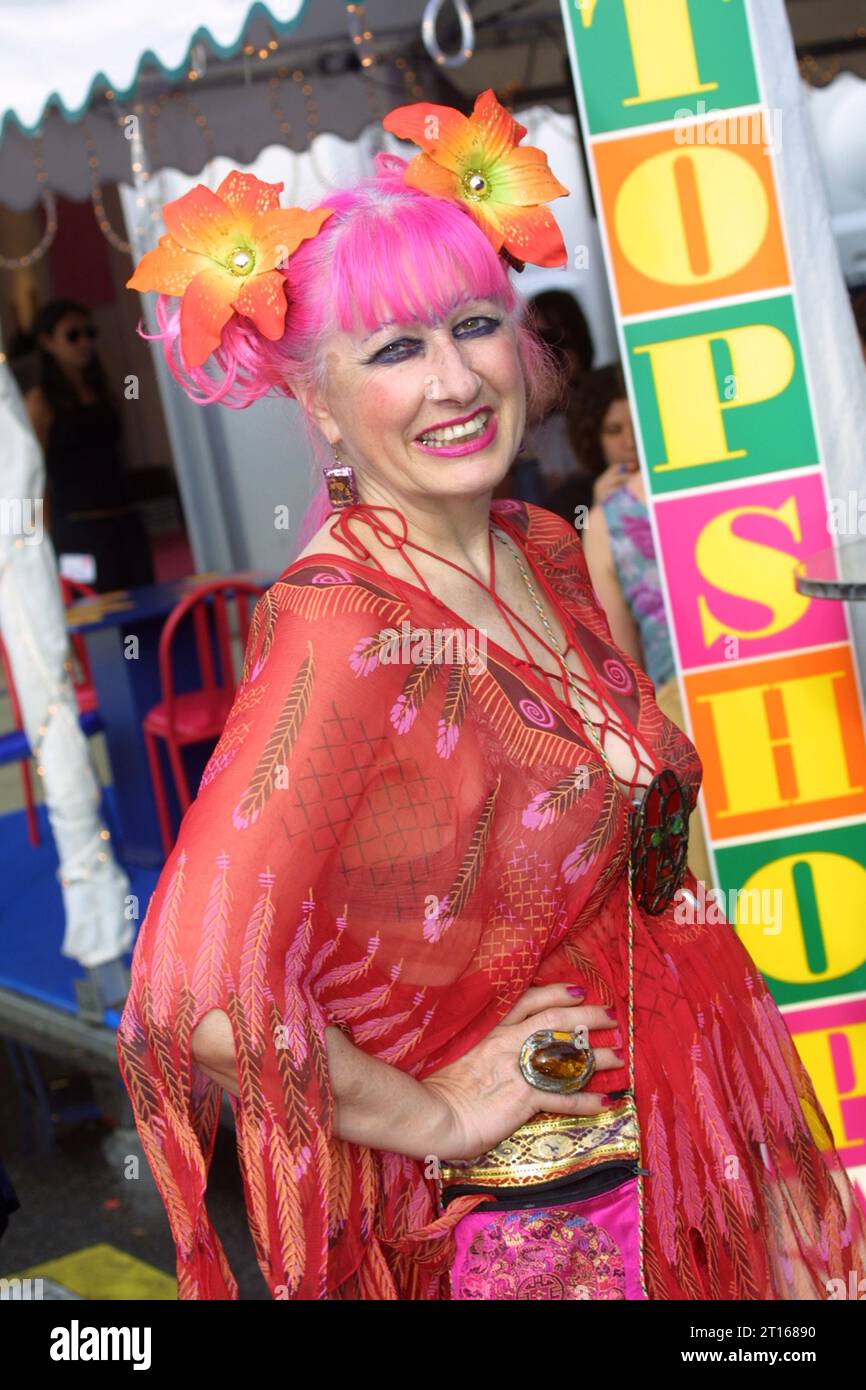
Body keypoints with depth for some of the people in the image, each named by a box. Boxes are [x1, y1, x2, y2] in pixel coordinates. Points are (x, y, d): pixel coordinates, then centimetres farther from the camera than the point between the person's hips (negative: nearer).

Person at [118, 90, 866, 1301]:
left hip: (689, 1149, 7)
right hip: (523, 1220, -7)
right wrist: (432, 1117, -20)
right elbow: (193, 994, -33)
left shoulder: (548, 553, -2)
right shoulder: (338, 625, -25)